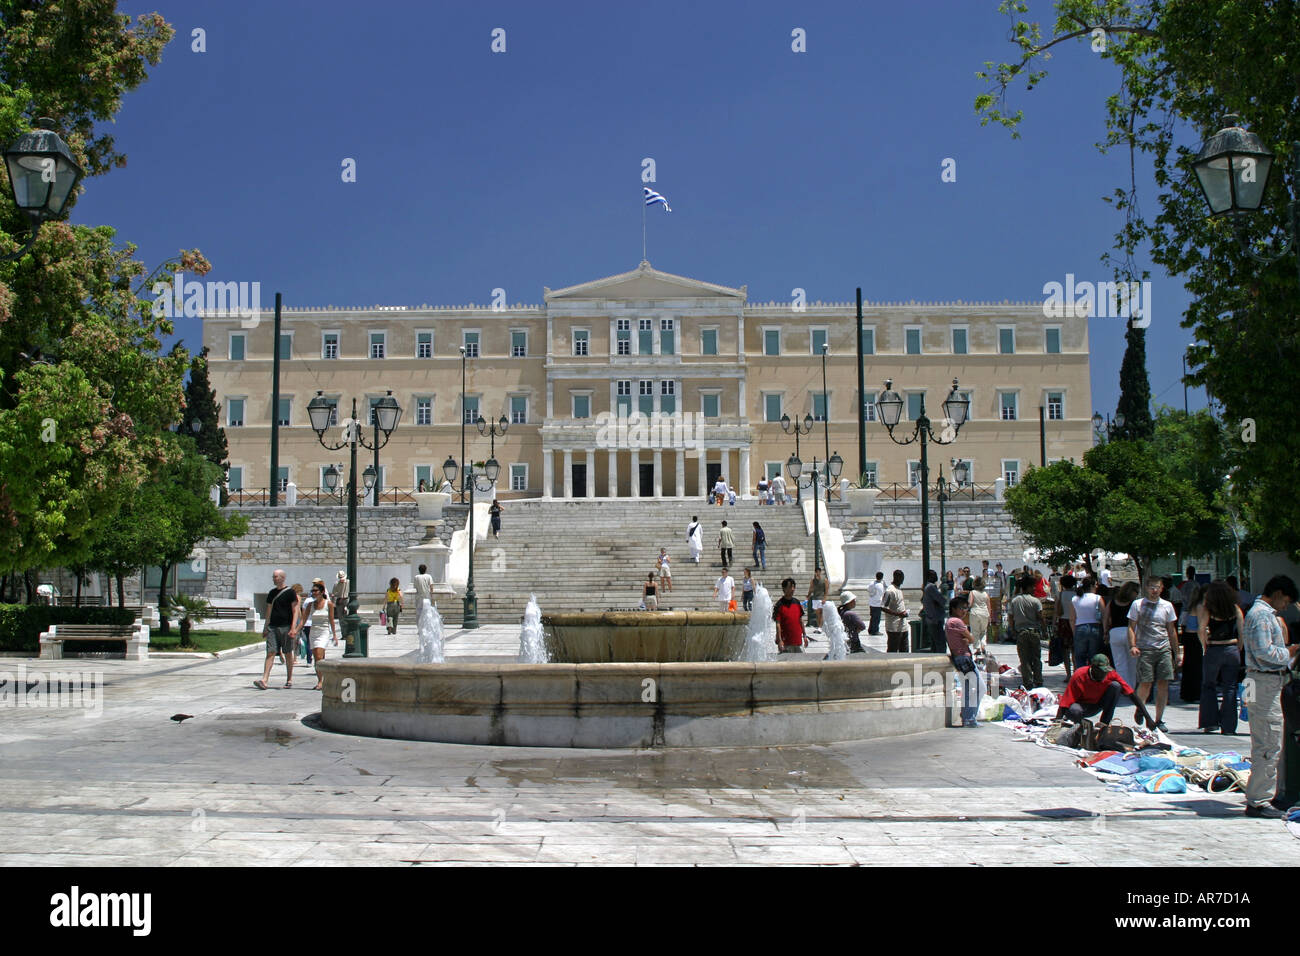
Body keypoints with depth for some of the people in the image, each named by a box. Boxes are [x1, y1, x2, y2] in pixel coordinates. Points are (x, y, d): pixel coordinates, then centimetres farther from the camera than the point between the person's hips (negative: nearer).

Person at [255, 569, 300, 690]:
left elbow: (295, 611, -6)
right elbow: (269, 611, 20)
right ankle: (264, 680, -13)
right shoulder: (271, 593, 13)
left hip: (286, 627, -4)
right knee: (270, 653, -5)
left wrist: (294, 627, -16)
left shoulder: (290, 592, -3)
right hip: (273, 627, 4)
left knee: (288, 653, 5)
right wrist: (266, 628, 17)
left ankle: (289, 679, 17)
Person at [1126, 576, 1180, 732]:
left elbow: (1172, 630, 17)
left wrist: (1176, 652, 15)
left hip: (1164, 649, 3)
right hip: (1145, 649, -3)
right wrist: (1132, 646, -12)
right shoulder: (1138, 605, 3)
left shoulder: (1167, 606, 12)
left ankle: (1159, 720, 6)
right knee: (1145, 683, -9)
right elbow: (1131, 627, 2)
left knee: (1163, 684, -3)